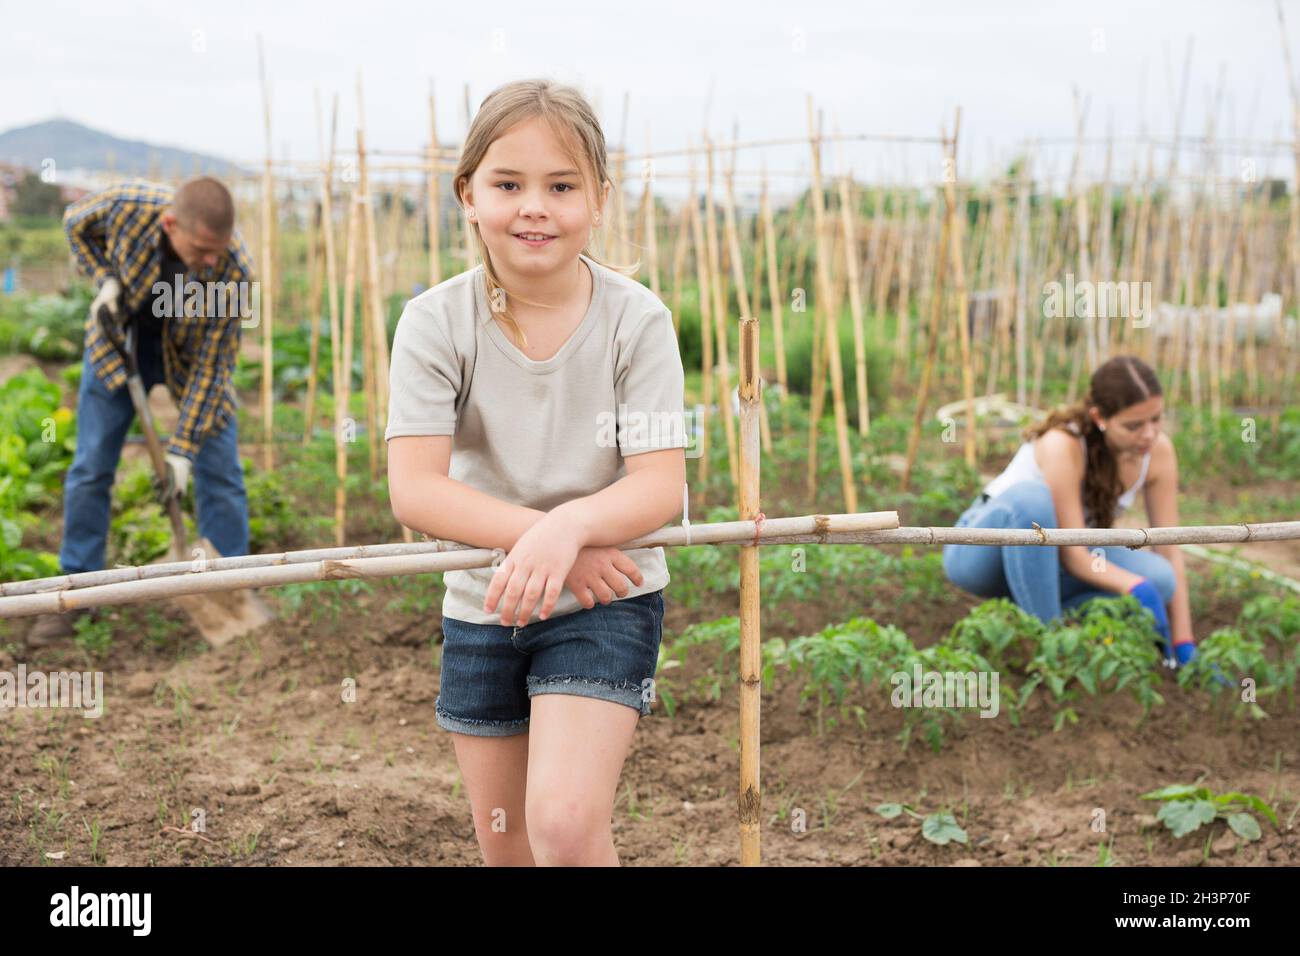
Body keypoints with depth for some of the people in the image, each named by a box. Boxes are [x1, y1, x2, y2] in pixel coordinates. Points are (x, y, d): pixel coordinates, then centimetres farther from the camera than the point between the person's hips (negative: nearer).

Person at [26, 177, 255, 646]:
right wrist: (105, 279, -20)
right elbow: (76, 223, -6)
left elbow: (212, 364, -25)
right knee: (90, 470, 1)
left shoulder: (235, 272, -34)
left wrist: (182, 448, -25)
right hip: (119, 335, 1)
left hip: (191, 353, -1)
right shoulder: (127, 206, -32)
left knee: (219, 474, -5)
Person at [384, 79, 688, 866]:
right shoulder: (436, 322, -10)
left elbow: (660, 485, -17)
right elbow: (414, 490, -17)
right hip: (482, 606, 3)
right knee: (506, 846, 14)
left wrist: (568, 527, -37)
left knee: (565, 823, -20)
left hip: (606, 602, -2)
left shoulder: (635, 318, -12)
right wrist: (538, 538, -28)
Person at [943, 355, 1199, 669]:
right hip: (986, 552, -5)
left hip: (1046, 558, 5)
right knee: (1031, 499, -39)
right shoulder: (1063, 445, -30)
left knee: (1159, 578, -23)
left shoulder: (1159, 450, -14)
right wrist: (1137, 588, -42)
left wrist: (1184, 646, -16)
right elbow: (1072, 555, -29)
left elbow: (1169, 552, -12)